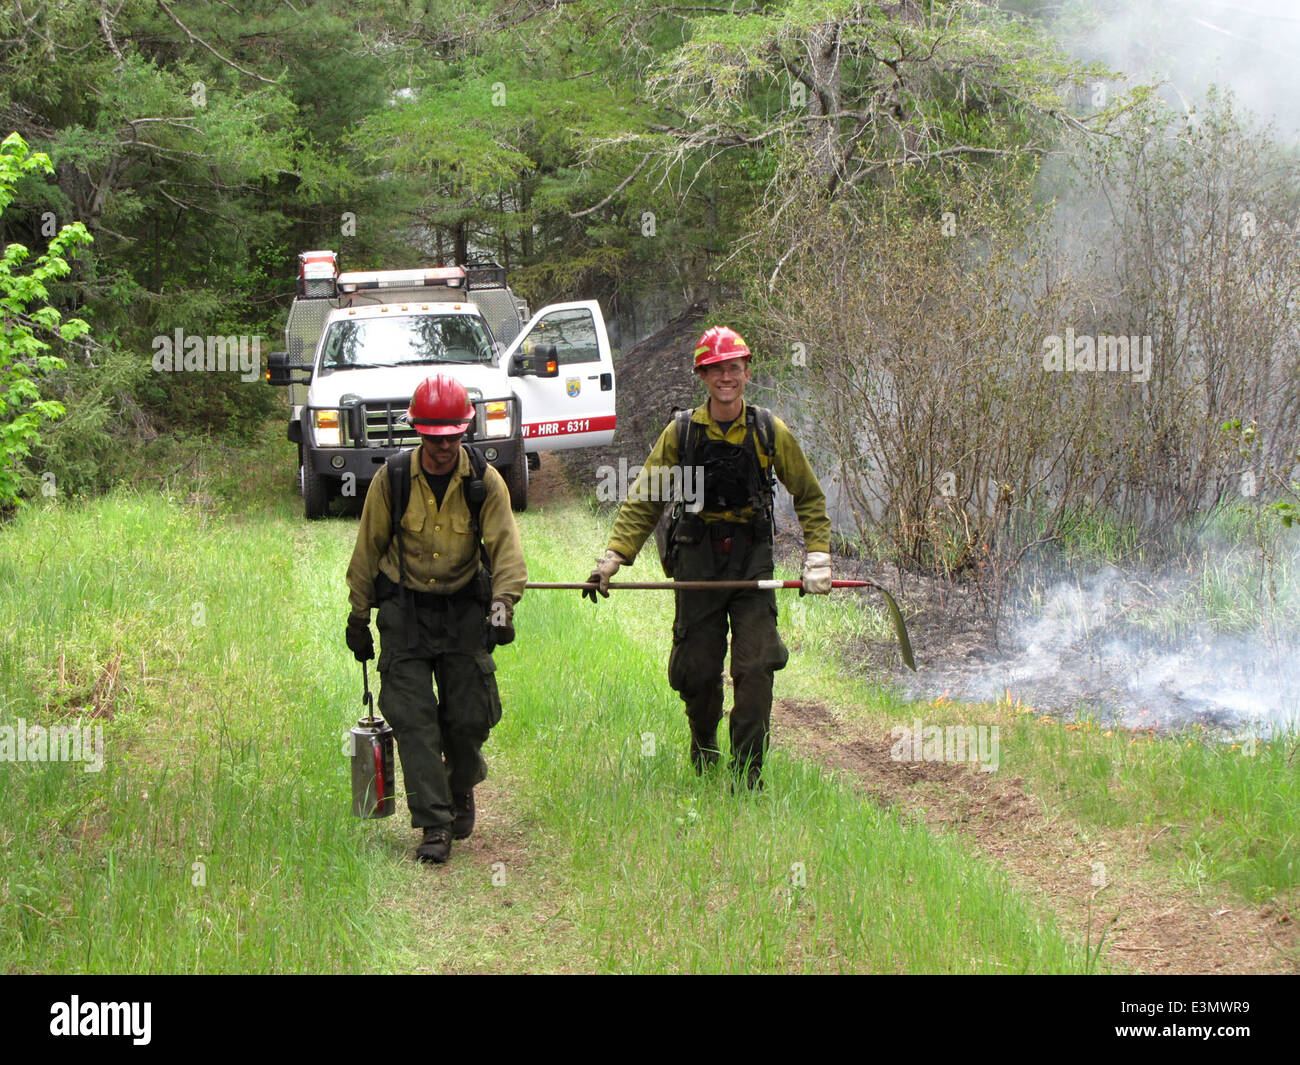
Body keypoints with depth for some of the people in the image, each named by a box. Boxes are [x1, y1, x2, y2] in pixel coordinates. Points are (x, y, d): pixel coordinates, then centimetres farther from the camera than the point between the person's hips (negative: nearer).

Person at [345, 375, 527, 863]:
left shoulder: (484, 482, -7)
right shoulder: (391, 479, -6)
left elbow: (506, 546, -14)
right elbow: (368, 548, 3)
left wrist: (503, 603, -31)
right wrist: (358, 616, 5)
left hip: (464, 610, 1)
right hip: (404, 608, 0)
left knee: (468, 717, 2)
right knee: (414, 718, -9)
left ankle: (462, 789, 34)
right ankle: (434, 826, -7)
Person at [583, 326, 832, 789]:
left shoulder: (771, 432, 0)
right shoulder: (681, 433, -1)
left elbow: (810, 498, 11)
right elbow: (643, 501, 4)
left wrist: (817, 558, 2)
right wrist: (612, 557, -6)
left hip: (753, 561, 0)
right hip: (697, 560, 0)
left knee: (755, 668, -10)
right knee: (697, 670, 4)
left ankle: (746, 772, -1)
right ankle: (703, 749, 32)